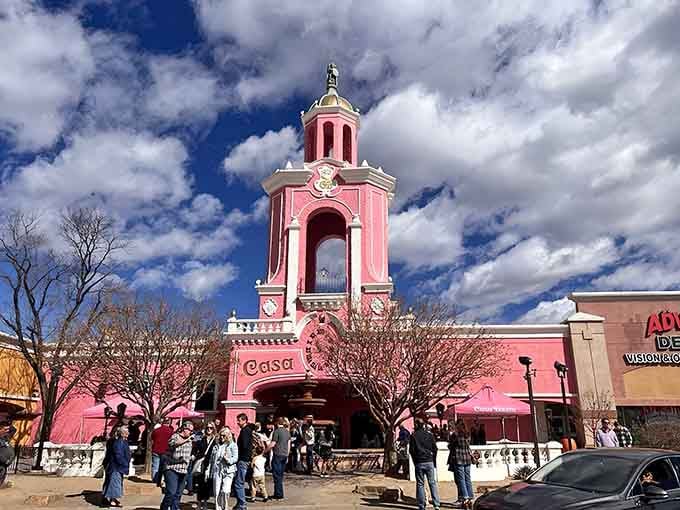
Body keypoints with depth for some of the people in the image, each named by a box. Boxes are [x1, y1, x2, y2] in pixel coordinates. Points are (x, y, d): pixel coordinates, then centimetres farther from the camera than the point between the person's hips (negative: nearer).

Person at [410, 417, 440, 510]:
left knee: (420, 484, 5)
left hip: (419, 463, -1)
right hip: (430, 462, 2)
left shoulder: (413, 436, -2)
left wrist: (415, 461, 9)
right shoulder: (430, 434, 4)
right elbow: (435, 448, 4)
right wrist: (434, 461, 13)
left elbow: (411, 450, -2)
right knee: (432, 483, 7)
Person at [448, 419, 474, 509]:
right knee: (468, 479, 11)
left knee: (460, 479, 0)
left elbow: (450, 446, -2)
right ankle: (470, 498, 14)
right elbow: (468, 445, 12)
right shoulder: (468, 434, 6)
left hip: (458, 459, -5)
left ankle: (465, 498, -4)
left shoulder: (455, 434, -10)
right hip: (467, 458, 5)